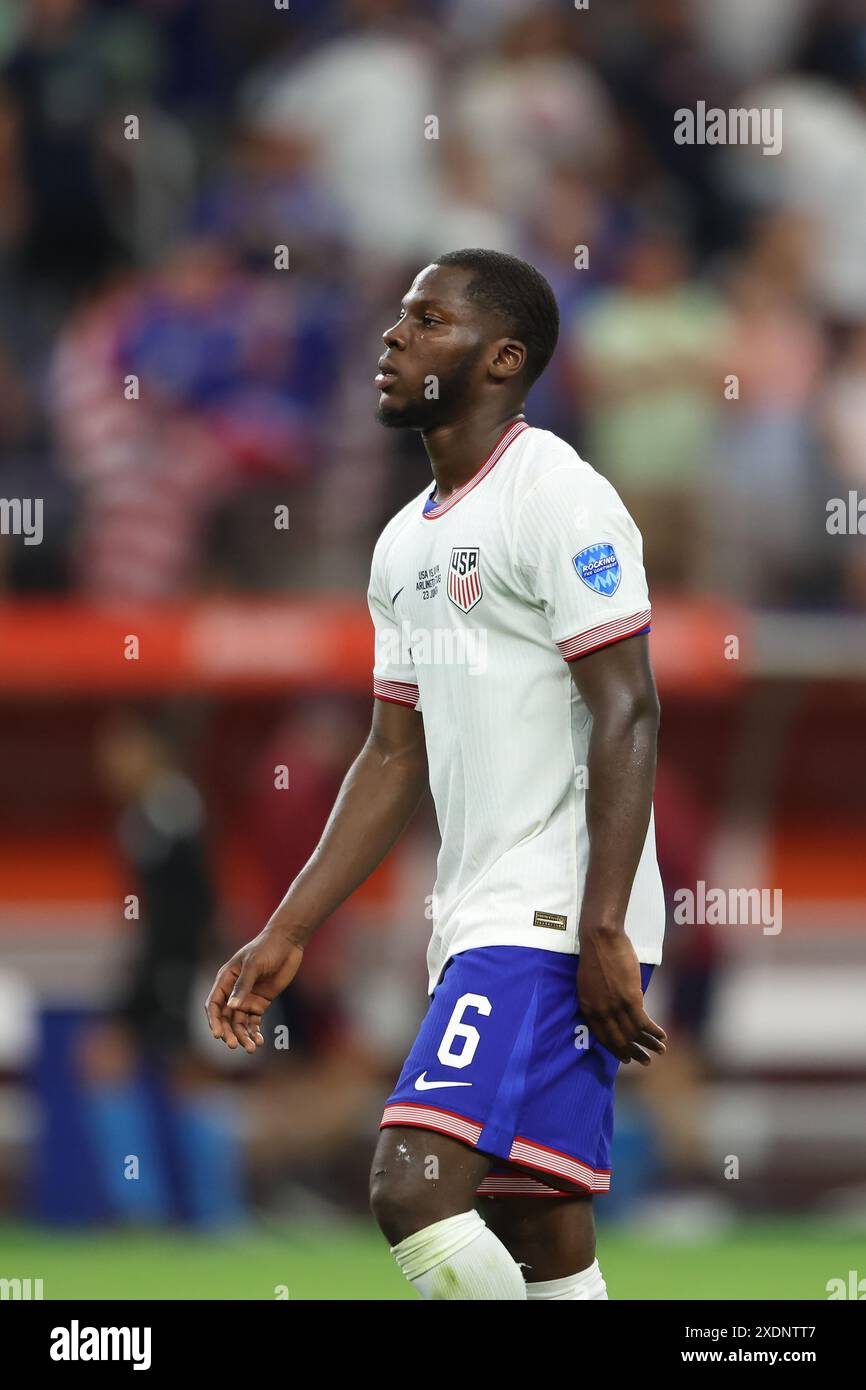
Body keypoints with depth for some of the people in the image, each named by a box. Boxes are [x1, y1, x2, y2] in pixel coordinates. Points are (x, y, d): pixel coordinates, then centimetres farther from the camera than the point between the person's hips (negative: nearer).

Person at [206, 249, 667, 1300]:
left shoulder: (556, 495, -9)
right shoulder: (405, 544, 19)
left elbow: (626, 715, -15)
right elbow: (396, 759, 22)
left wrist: (603, 932, -21)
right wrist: (285, 936, 16)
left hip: (558, 929, -9)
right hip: (479, 932, 9)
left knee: (415, 1187, -21)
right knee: (540, 1248, 6)